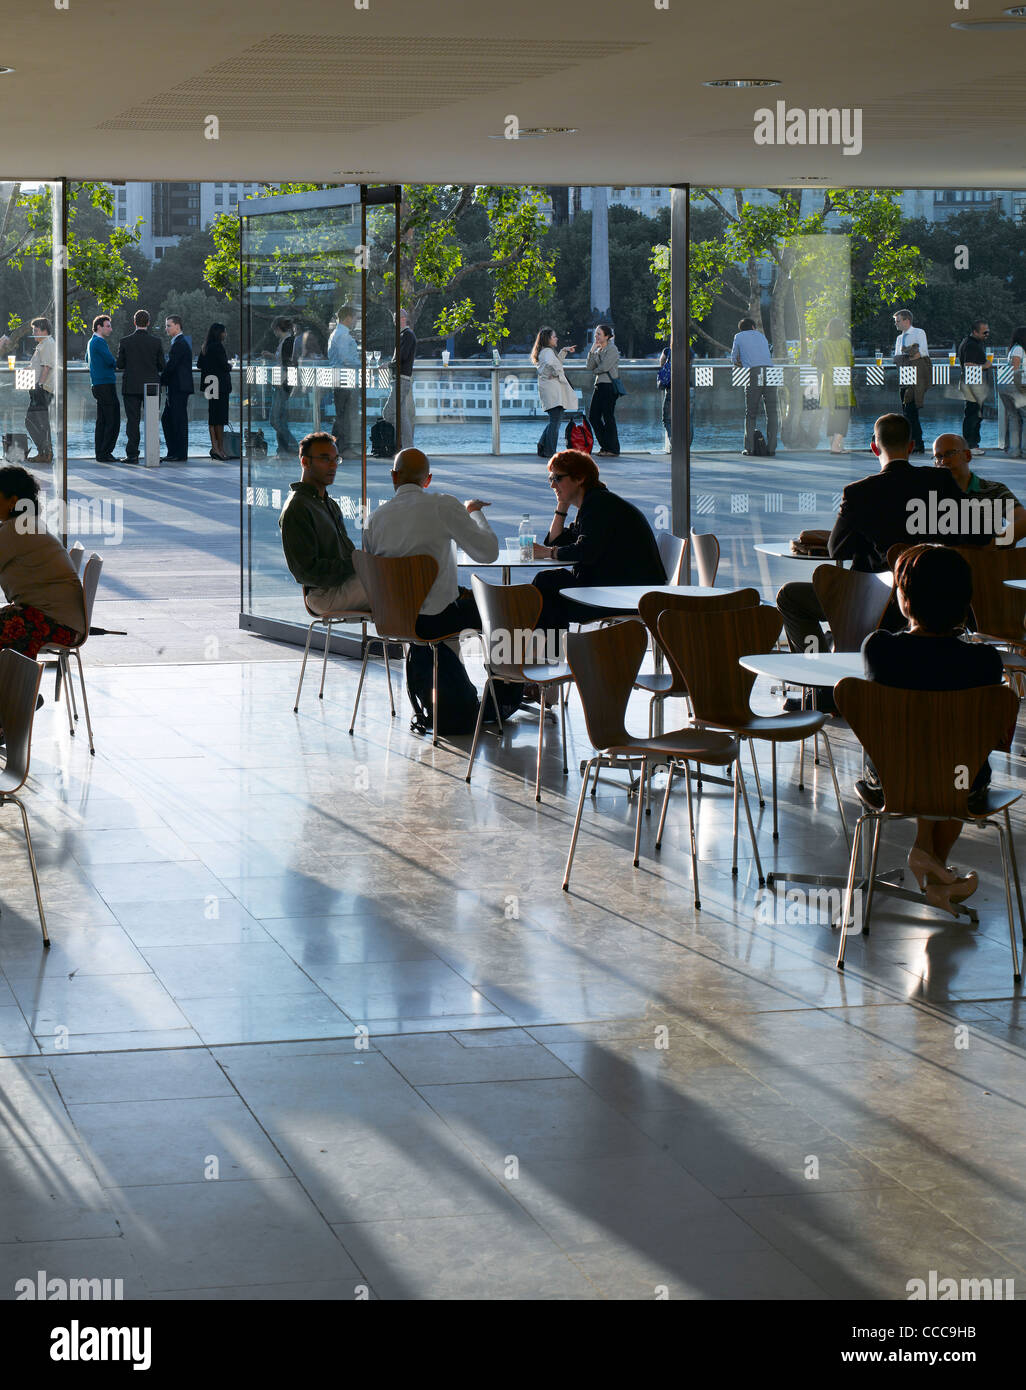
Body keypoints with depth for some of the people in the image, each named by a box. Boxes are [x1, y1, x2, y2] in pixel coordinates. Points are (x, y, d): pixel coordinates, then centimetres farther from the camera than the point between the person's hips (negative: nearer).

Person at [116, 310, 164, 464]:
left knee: (132, 421, 3)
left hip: (131, 386, 0)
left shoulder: (125, 341, -5)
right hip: (151, 386, 0)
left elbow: (119, 365, 0)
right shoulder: (156, 341, -4)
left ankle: (132, 454, 0)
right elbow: (161, 366, 0)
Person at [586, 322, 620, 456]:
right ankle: (605, 446, 15)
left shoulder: (612, 349, -9)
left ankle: (613, 449, 1)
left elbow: (605, 367, -16)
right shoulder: (598, 350, 15)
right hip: (599, 385, 9)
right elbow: (590, 367, 6)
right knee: (593, 416, 6)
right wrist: (592, 351, -2)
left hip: (610, 385, -9)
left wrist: (596, 370, 4)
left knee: (608, 417, -6)